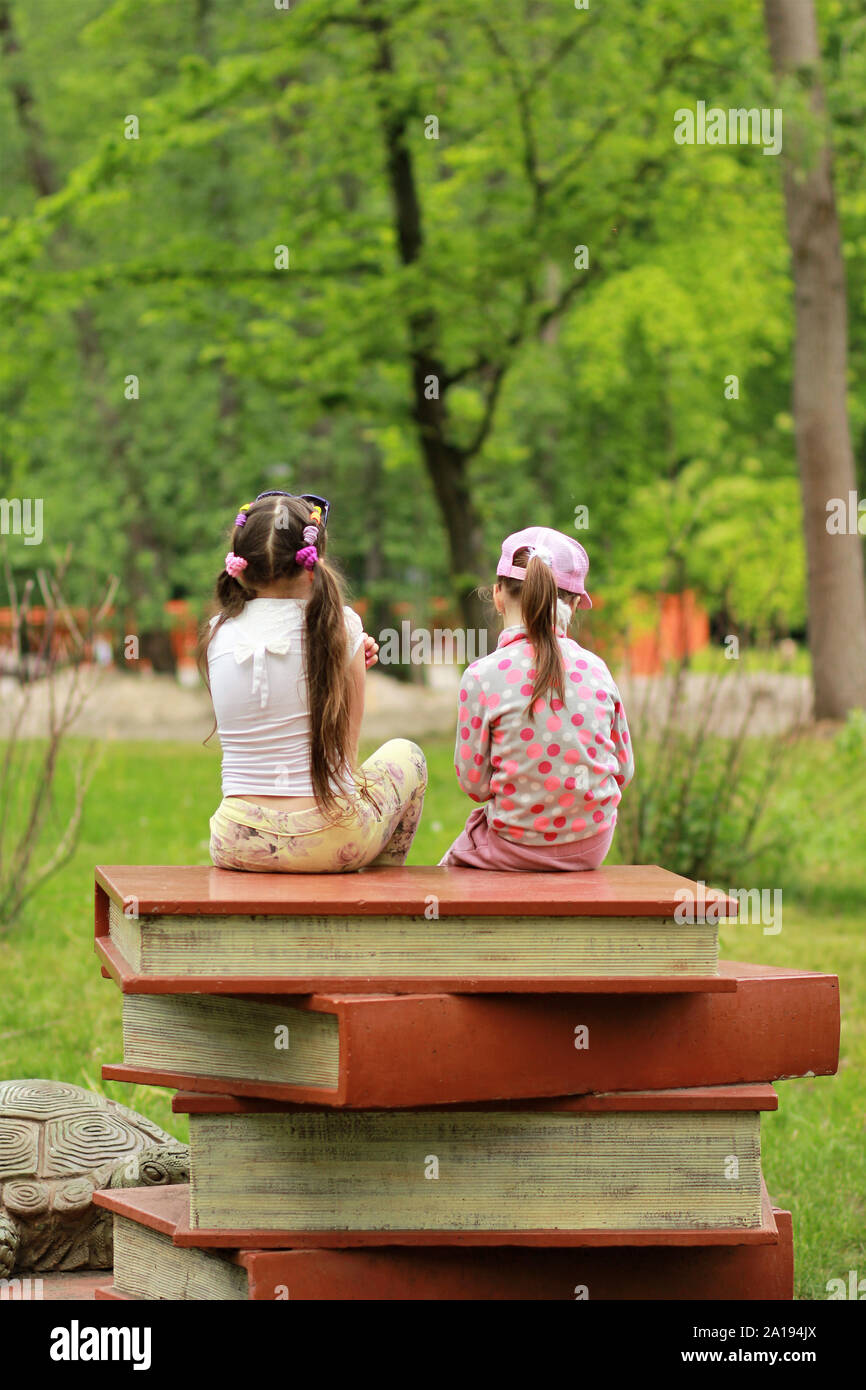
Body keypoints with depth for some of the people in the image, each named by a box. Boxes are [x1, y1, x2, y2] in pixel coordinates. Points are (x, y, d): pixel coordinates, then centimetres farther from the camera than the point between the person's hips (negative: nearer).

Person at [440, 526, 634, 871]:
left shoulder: (482, 677, -14)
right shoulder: (596, 669, -4)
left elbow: (474, 783, -8)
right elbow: (623, 771, 5)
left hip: (517, 849, -4)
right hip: (592, 848, 4)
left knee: (454, 860, 26)